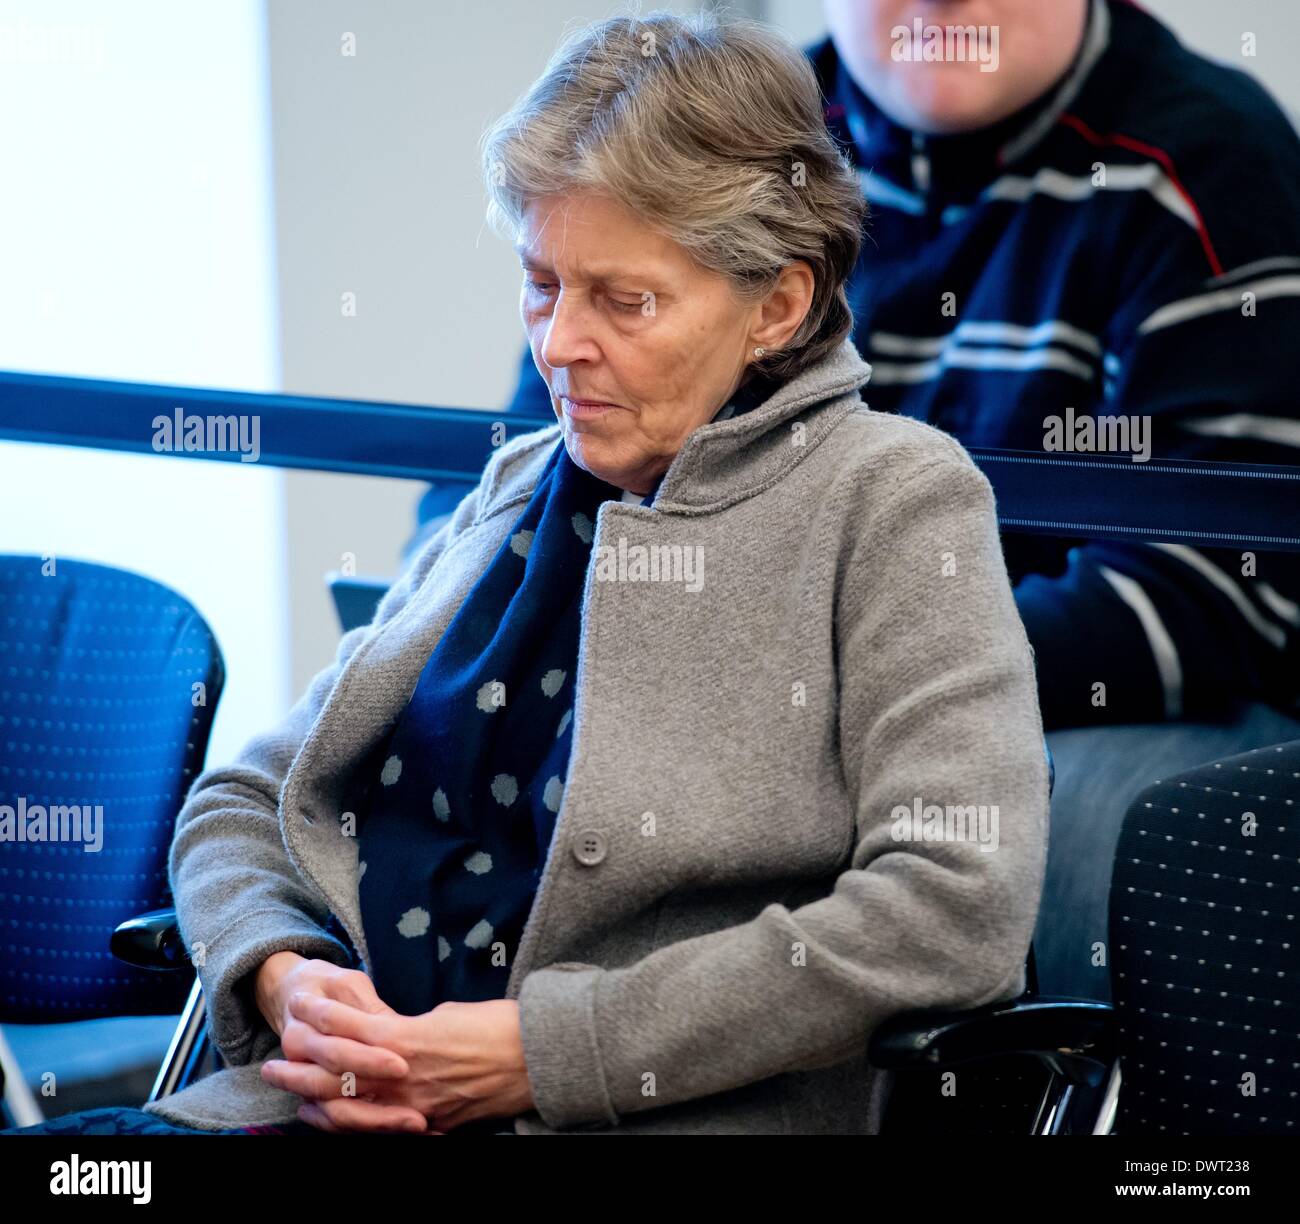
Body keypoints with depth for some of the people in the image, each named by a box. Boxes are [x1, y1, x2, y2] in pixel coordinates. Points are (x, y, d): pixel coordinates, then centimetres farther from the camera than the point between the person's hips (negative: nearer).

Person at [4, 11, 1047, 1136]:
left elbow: (956, 909, -12)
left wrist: (550, 1052, -13)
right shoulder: (518, 487, 18)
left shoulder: (894, 502, 1)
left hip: (650, 1122, -6)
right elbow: (245, 800, 21)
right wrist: (282, 977, -4)